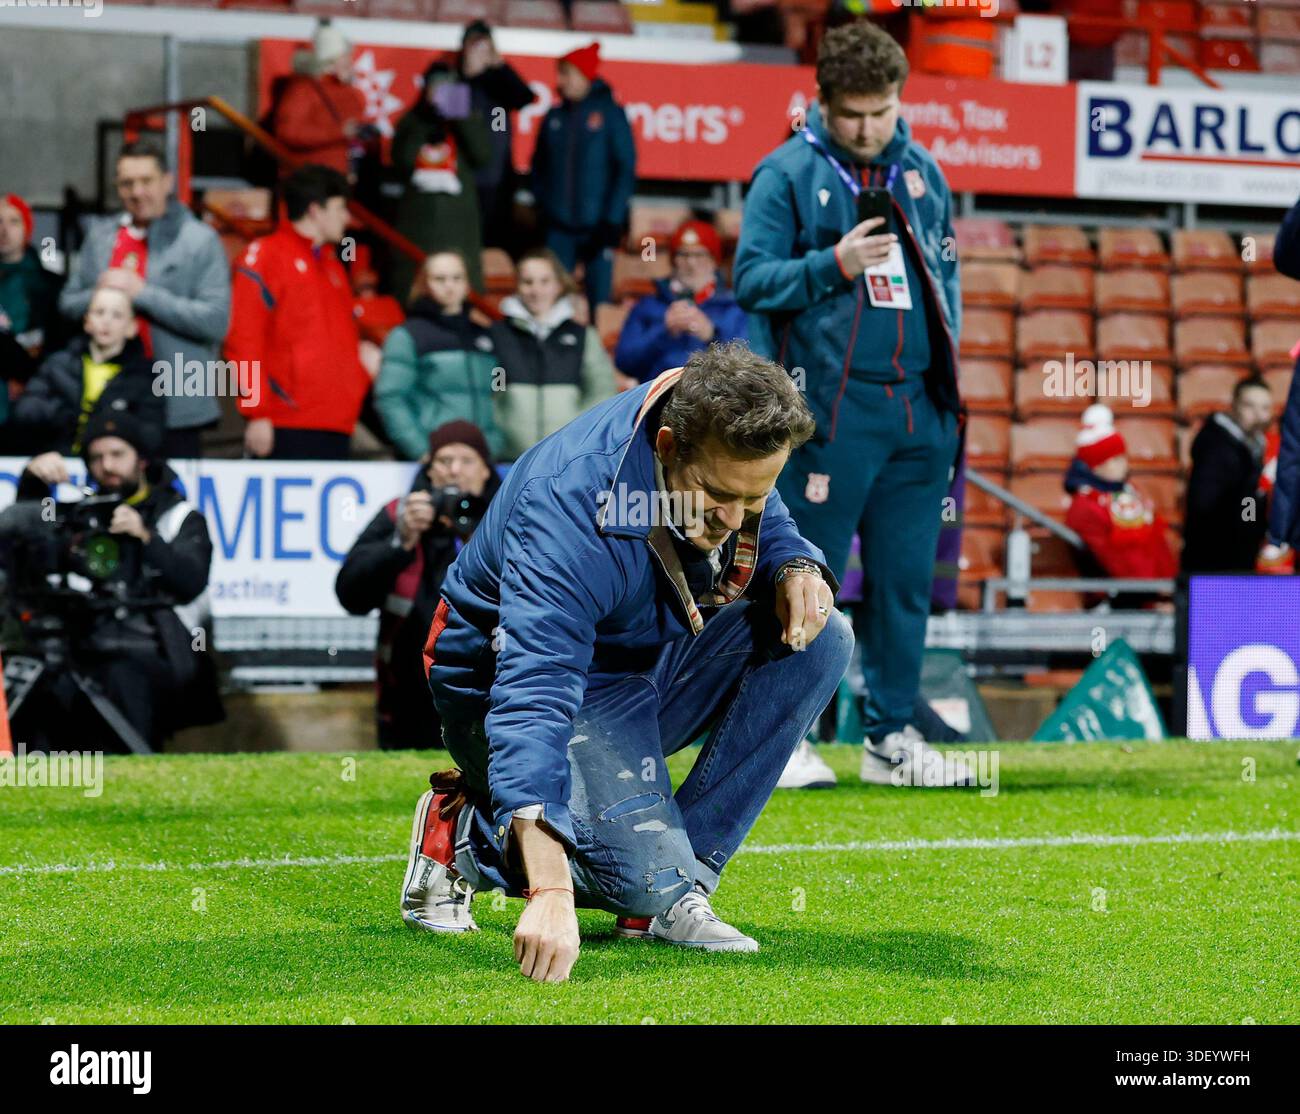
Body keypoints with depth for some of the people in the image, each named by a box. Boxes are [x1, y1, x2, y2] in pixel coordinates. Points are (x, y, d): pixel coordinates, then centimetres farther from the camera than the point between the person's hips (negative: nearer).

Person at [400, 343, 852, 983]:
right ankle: (463, 832, 2)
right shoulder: (572, 511, -37)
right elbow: (532, 697, -47)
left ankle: (663, 887, -11)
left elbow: (771, 526, 10)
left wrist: (796, 567, -19)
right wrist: (551, 894, -58)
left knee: (820, 638, -14)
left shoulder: (730, 460, -15)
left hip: (651, 668, 8)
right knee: (650, 880, -27)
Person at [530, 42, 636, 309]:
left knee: (598, 298, -3)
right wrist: (543, 206, 3)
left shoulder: (610, 114, -1)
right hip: (558, 227, 4)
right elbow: (539, 165, 16)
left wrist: (612, 220, -11)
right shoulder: (555, 117, 10)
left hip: (595, 225, -4)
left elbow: (626, 170, -5)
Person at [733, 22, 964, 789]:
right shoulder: (787, 175, -2)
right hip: (832, 409, -5)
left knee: (906, 580, 8)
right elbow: (752, 279, -6)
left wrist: (946, 342, 10)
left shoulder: (923, 172, 14)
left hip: (919, 409, 5)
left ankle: (894, 737, 15)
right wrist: (833, 266, -18)